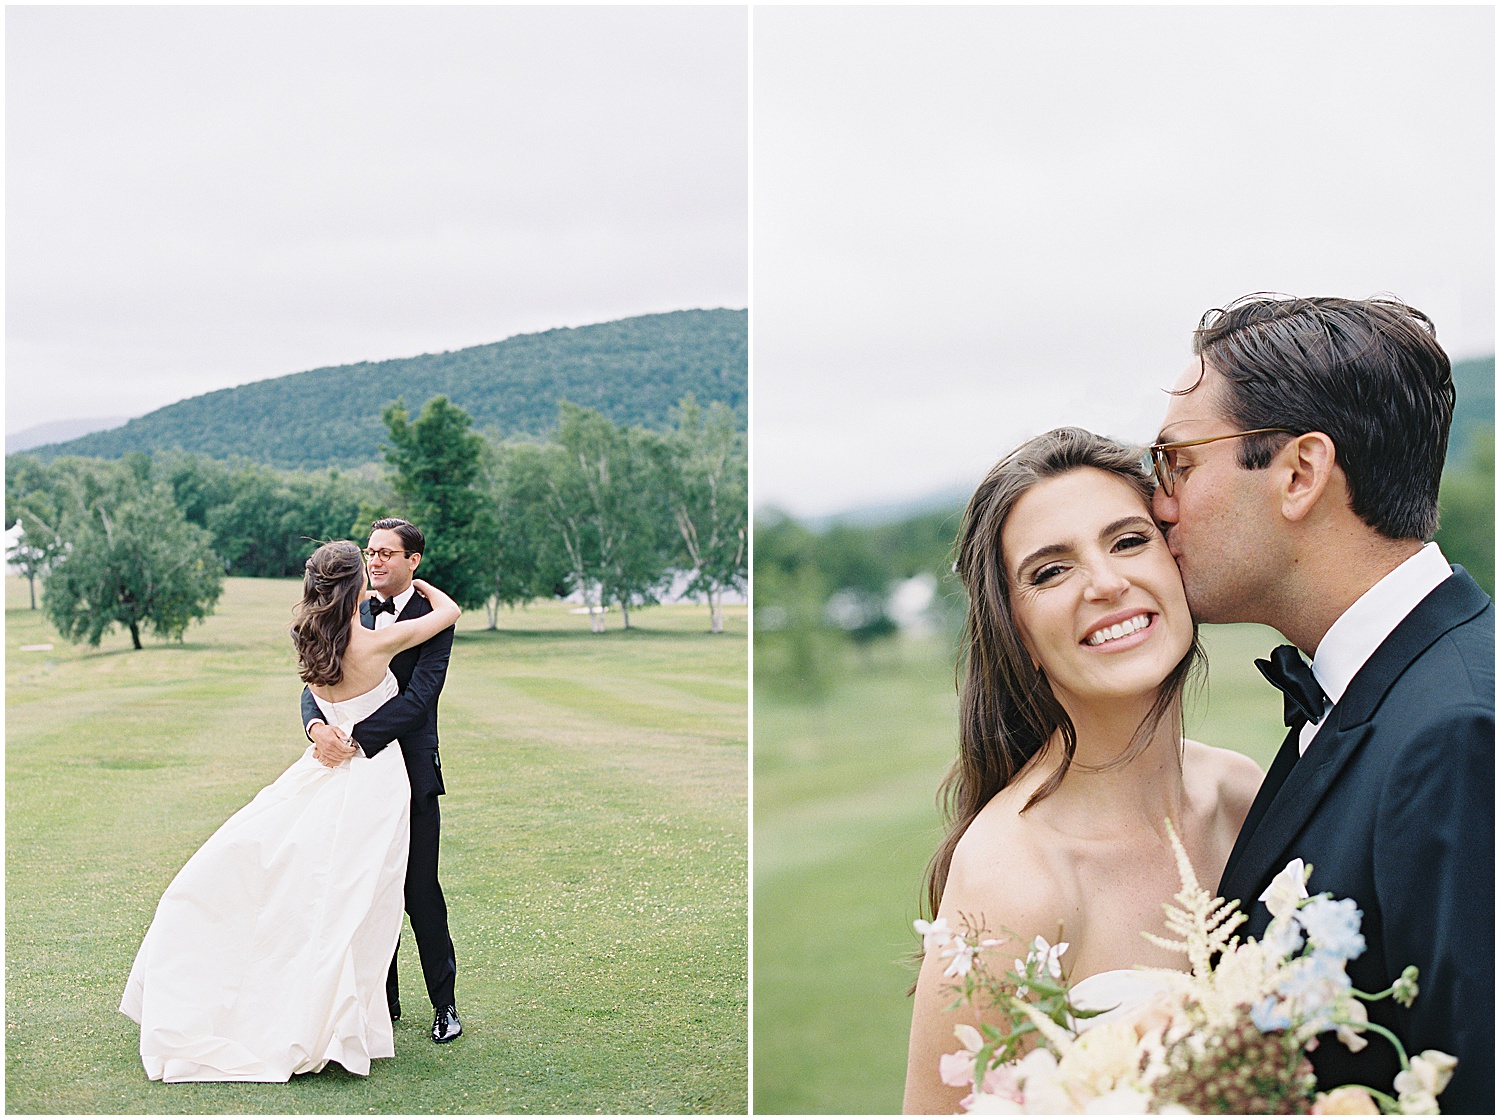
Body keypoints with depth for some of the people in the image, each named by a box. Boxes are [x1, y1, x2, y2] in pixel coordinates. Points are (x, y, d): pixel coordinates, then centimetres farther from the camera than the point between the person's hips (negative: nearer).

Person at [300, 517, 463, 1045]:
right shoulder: (353, 615, 9)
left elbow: (418, 698, -18)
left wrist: (355, 739, -26)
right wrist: (316, 724, -20)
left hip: (410, 772, -4)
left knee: (420, 891, -1)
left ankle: (444, 1003, 13)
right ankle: (383, 1000, 22)